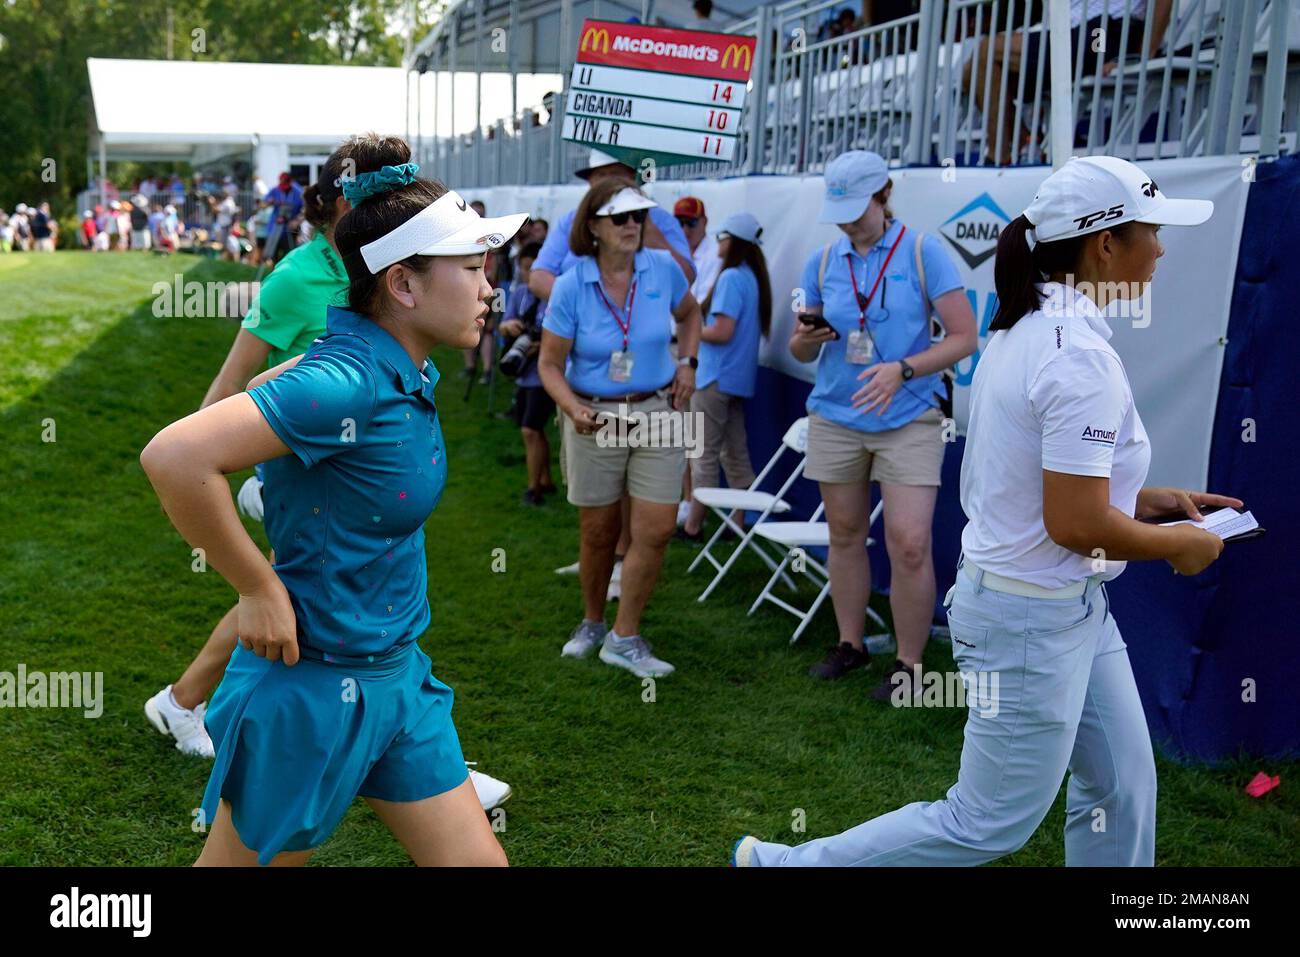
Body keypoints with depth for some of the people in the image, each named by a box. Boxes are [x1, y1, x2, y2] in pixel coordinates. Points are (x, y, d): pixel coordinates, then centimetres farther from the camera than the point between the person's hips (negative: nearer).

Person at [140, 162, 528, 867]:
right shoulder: (349, 384, -26)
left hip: (397, 676, 8)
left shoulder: (409, 373, 2)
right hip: (312, 687, -8)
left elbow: (271, 385, 19)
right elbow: (174, 457, -34)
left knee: (476, 859, 13)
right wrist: (260, 589, -23)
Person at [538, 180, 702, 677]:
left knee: (655, 529, -5)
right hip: (594, 417, -2)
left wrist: (688, 363, 5)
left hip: (658, 412, 2)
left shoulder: (663, 268, -5)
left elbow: (689, 313, 18)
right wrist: (573, 409, -25)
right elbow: (550, 363, -8)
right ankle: (592, 622, 35)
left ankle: (625, 638, 9)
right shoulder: (570, 286, -12)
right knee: (598, 533, 11)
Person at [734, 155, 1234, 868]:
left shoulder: (1026, 327, 5)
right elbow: (1076, 524, -25)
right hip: (1035, 619, -9)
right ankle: (783, 865, 17)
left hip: (1073, 608, 9)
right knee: (992, 823, 6)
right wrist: (1178, 545, -9)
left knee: (1122, 790, 19)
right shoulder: (1082, 356, -24)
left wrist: (1156, 499, 11)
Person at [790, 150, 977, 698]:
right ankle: (850, 645, 27)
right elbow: (800, 351, 10)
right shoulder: (822, 262, 5)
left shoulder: (923, 253, -6)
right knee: (845, 535, 11)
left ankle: (909, 663, 6)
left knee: (909, 544, -9)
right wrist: (808, 337, -14)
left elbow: (964, 337, -8)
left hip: (908, 420, -4)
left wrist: (902, 370, -22)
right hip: (835, 418, 4)